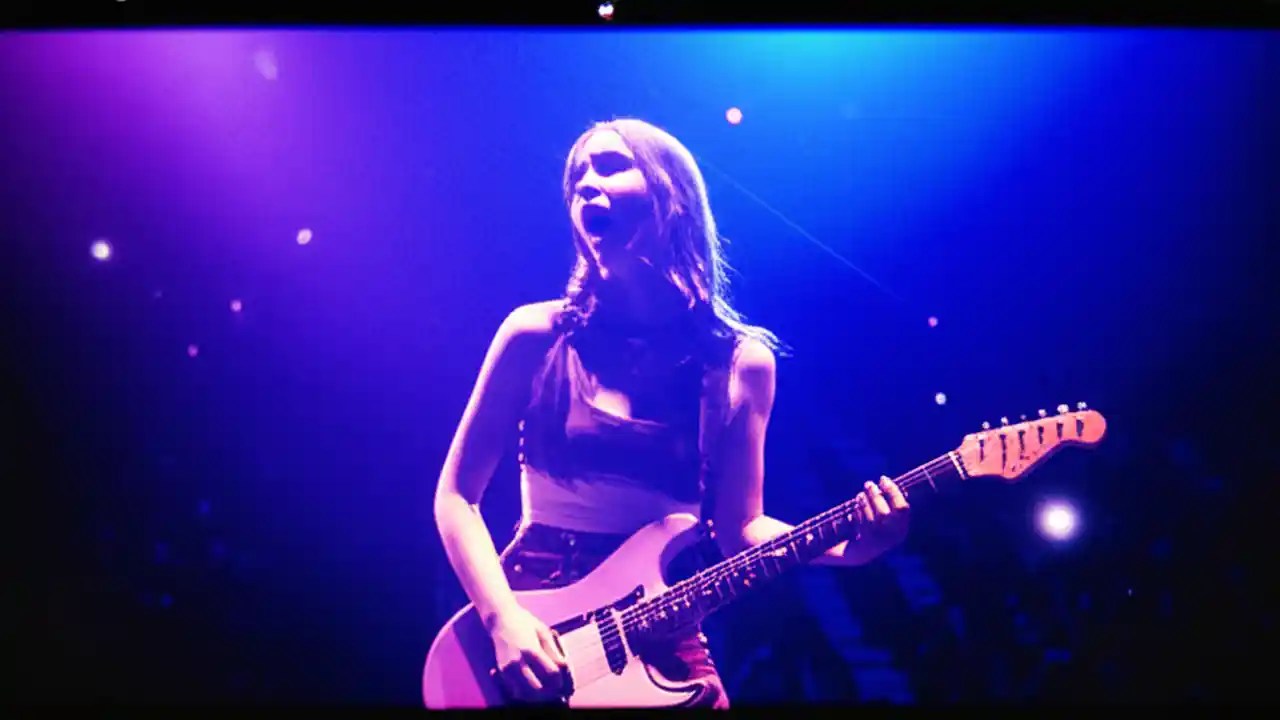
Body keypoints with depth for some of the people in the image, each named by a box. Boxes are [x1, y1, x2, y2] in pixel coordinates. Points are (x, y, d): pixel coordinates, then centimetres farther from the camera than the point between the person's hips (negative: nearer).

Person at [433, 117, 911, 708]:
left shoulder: (741, 361, -2)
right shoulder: (537, 336, -6)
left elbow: (738, 528, 1)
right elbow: (457, 494, -3)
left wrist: (845, 546, -15)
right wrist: (503, 618, -16)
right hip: (531, 632, -1)